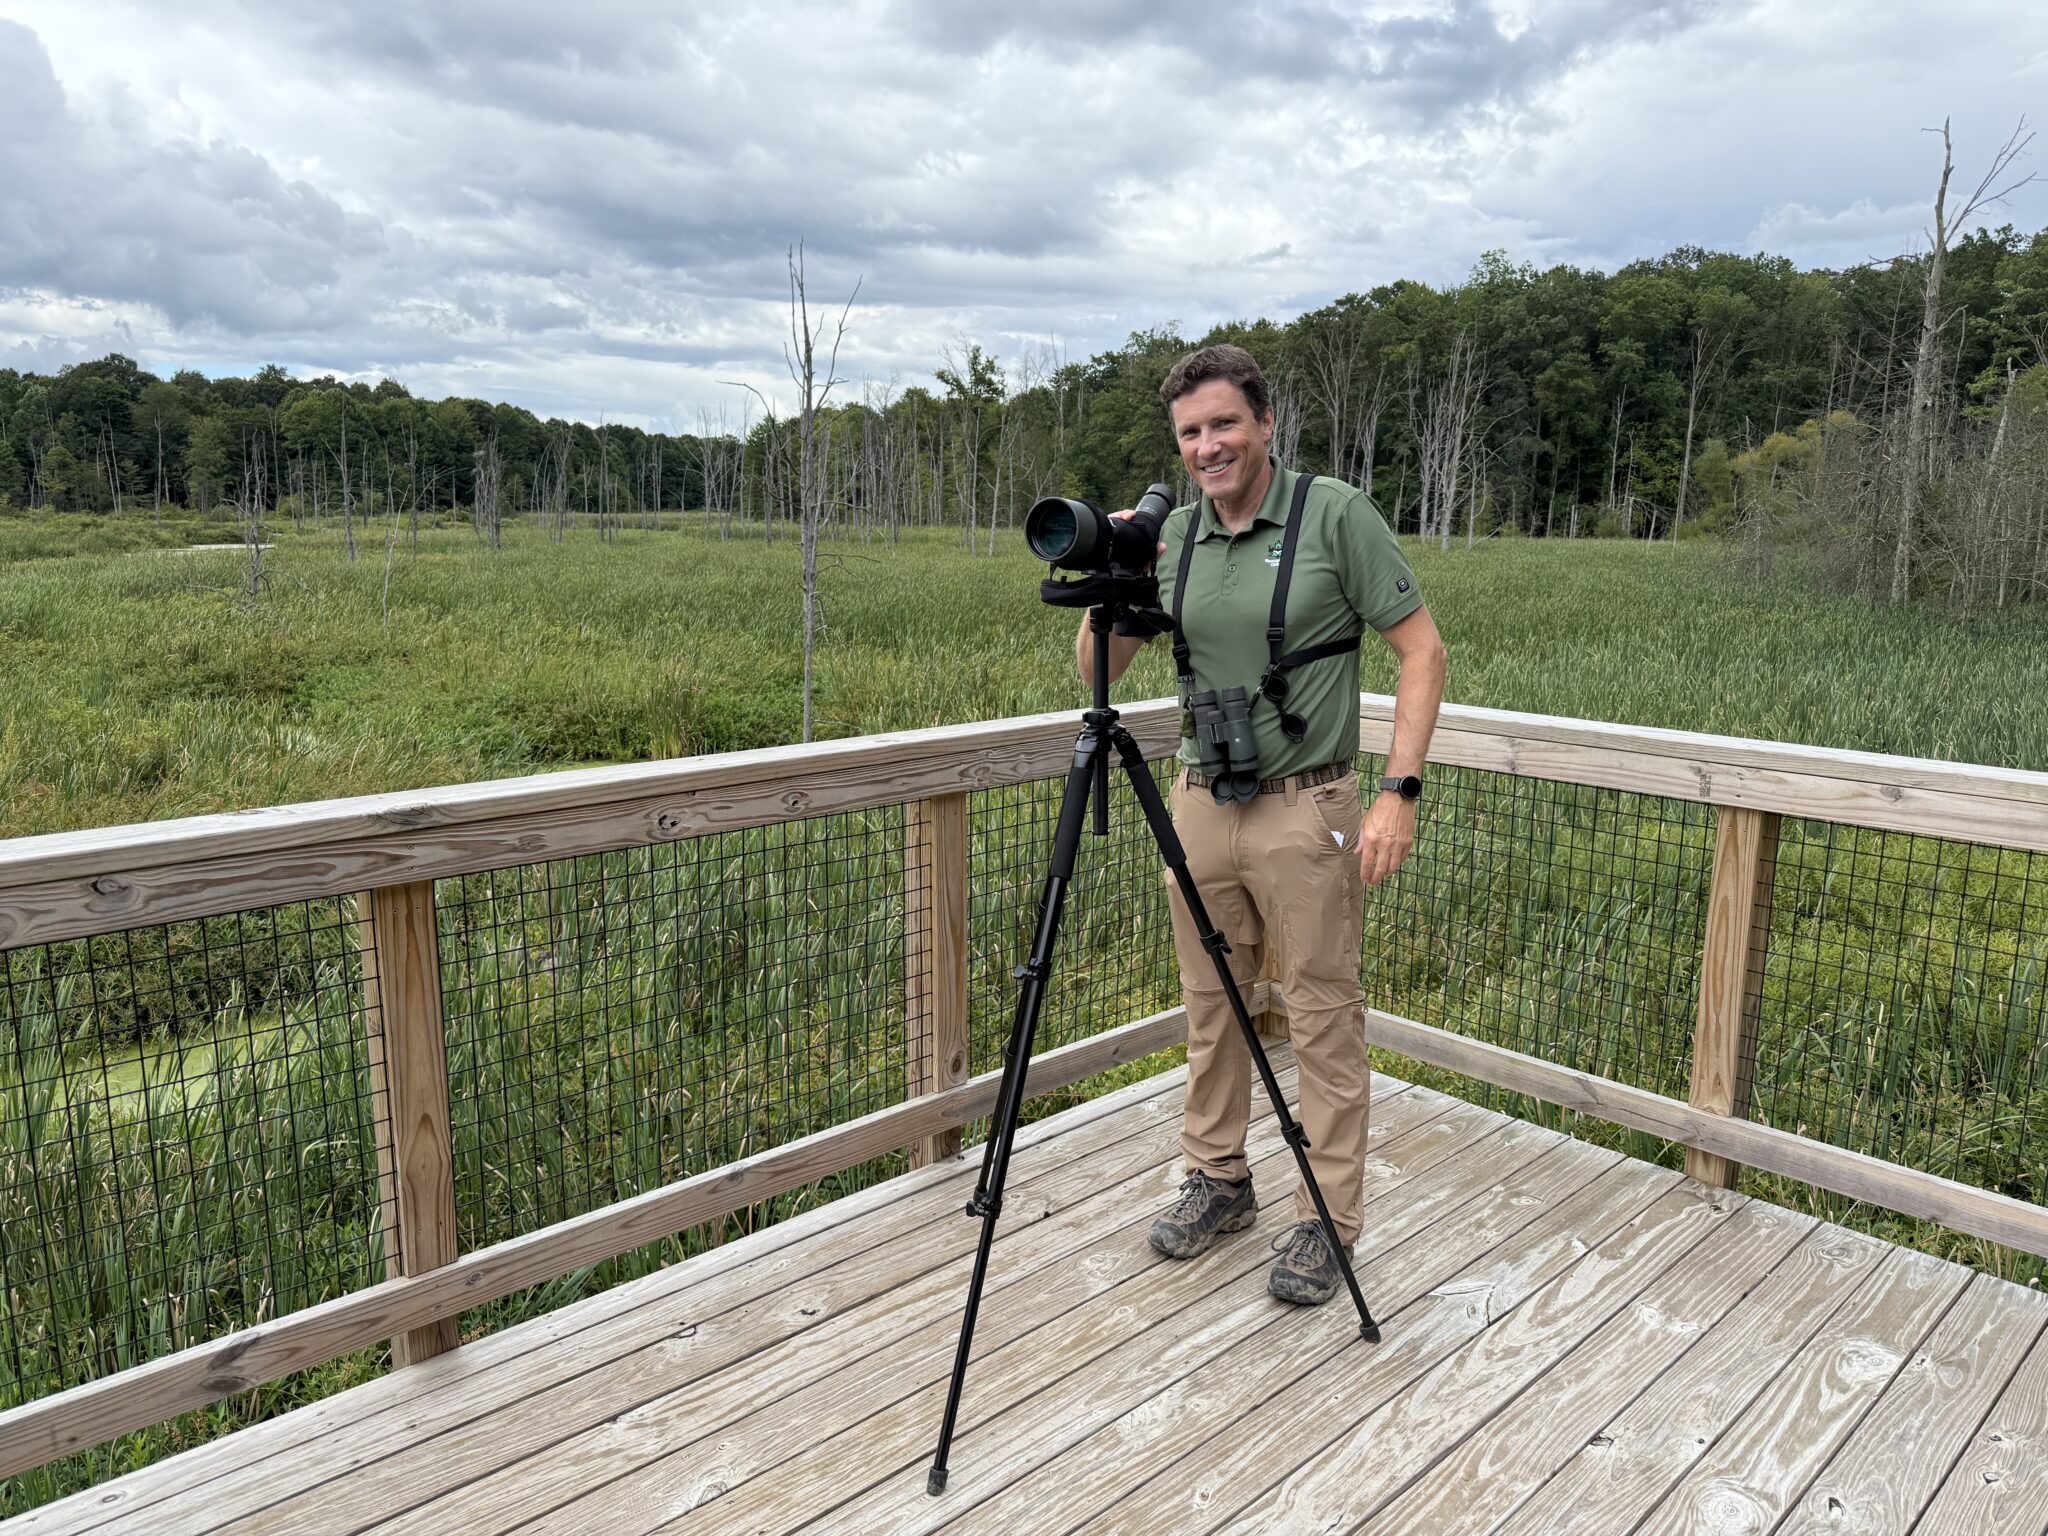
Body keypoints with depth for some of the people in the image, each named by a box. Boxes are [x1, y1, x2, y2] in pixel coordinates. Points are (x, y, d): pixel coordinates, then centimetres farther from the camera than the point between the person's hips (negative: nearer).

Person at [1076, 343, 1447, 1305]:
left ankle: (1329, 1219, 17)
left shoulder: (1336, 515, -9)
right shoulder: (1173, 535, 5)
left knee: (1323, 1020, 3)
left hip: (1305, 810, -5)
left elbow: (1420, 648, -8)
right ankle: (1217, 1180, 33)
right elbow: (1097, 669, 7)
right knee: (1211, 1007, 16)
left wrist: (1399, 790, -16)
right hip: (1200, 803, 5)